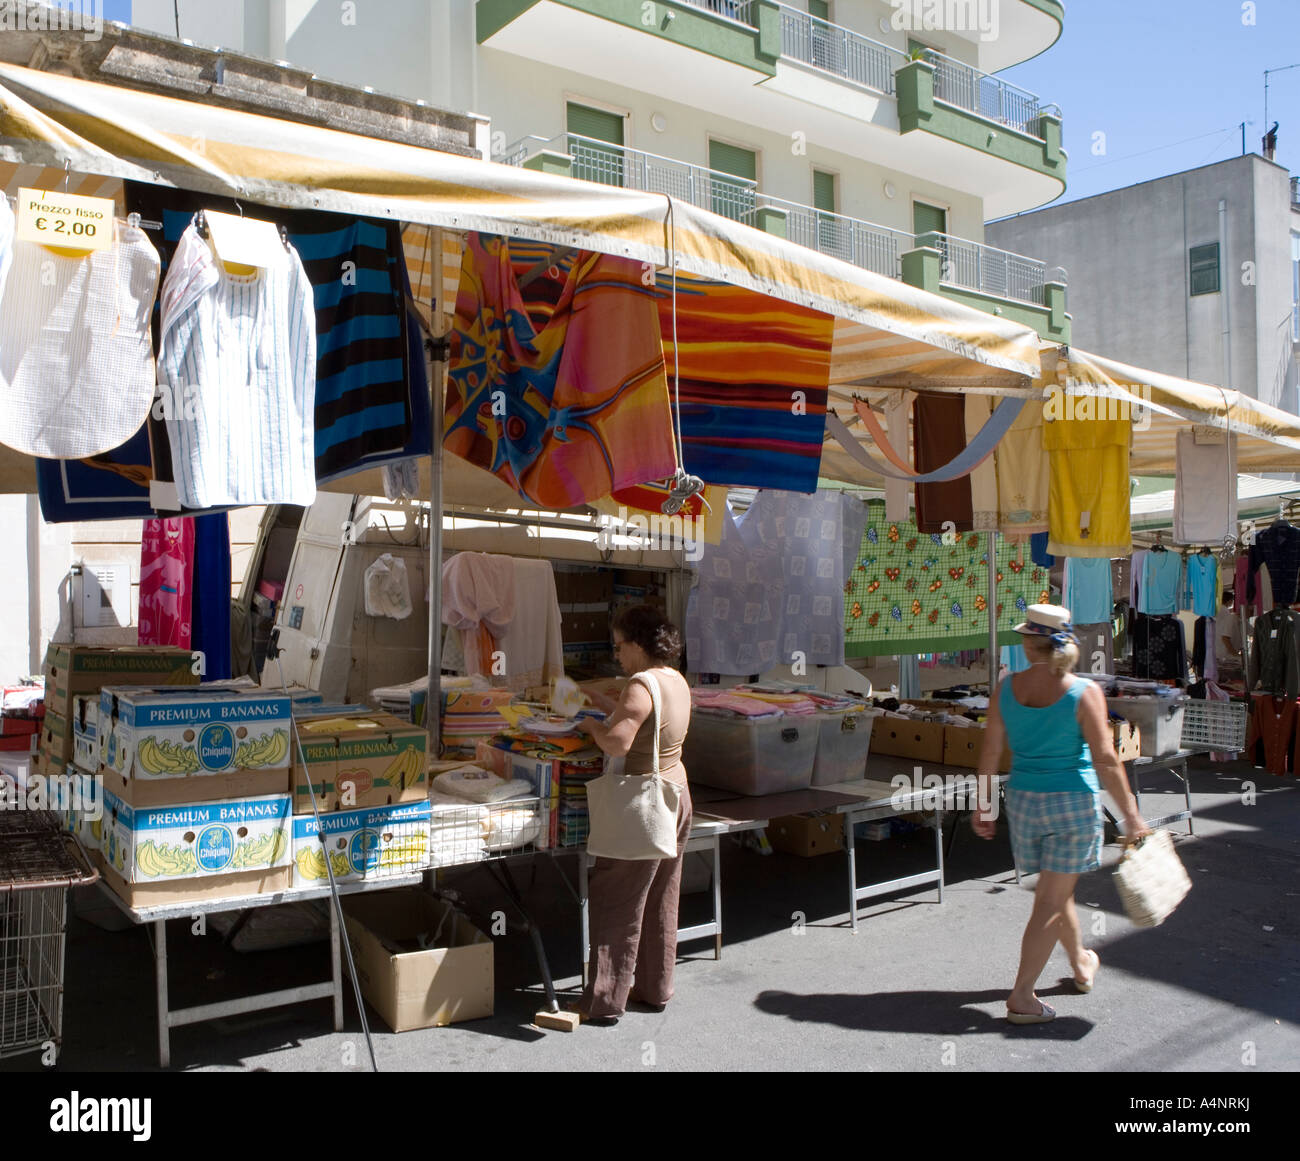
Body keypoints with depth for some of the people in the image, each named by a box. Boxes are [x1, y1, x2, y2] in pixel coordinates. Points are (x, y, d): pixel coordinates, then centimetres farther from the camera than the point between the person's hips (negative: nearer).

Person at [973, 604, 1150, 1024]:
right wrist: (1130, 815, -6)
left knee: (1056, 890, 23)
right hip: (1073, 800, -3)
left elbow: (991, 751, 0)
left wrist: (984, 805, 11)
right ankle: (1021, 997, 2)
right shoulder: (1084, 693, -13)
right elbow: (1105, 760, -14)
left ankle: (1081, 963, 45)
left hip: (1023, 800, 4)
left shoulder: (1006, 688, -4)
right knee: (1052, 900, 3)